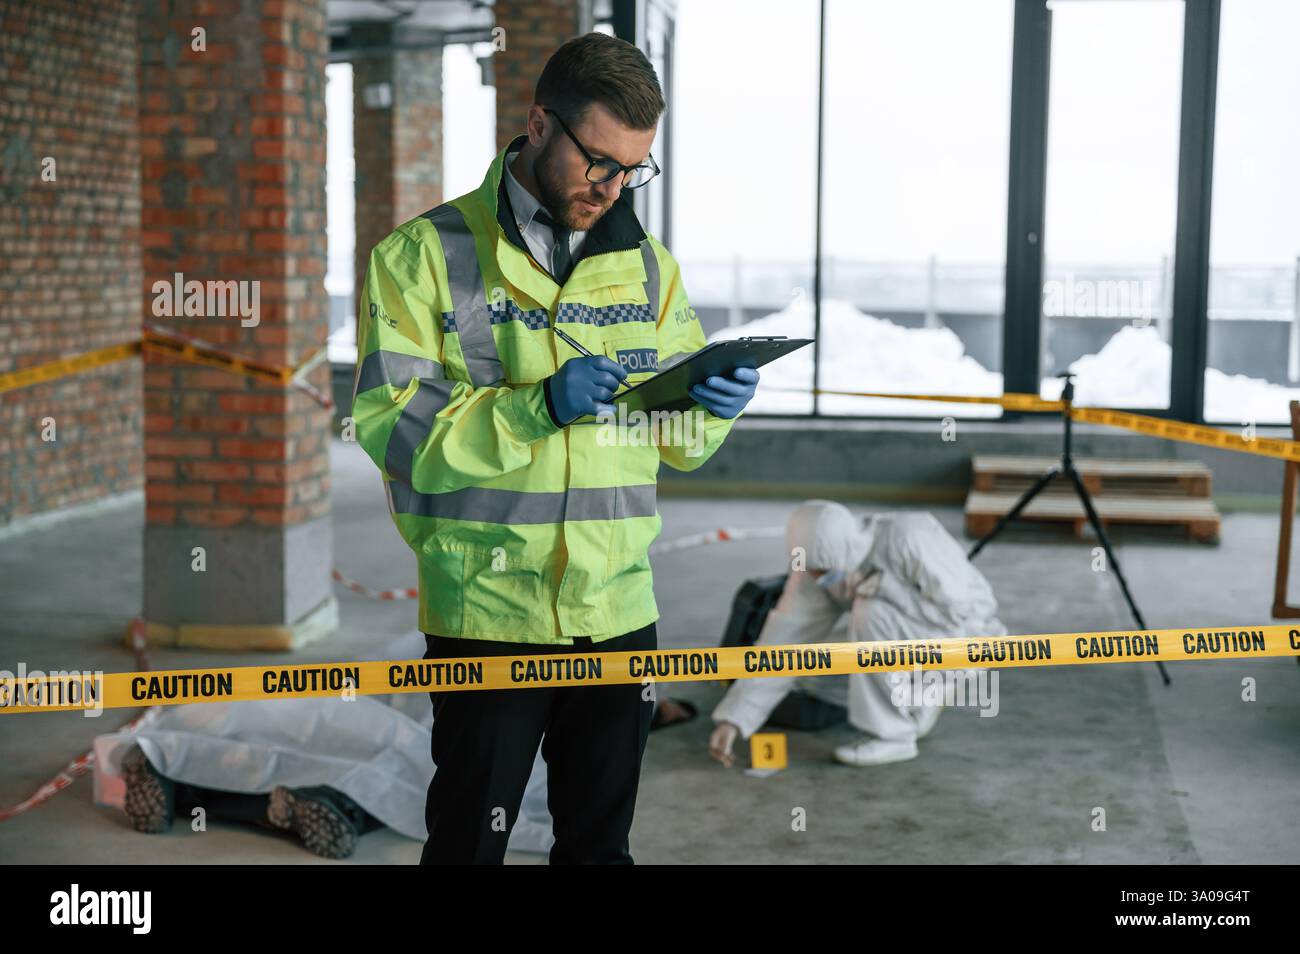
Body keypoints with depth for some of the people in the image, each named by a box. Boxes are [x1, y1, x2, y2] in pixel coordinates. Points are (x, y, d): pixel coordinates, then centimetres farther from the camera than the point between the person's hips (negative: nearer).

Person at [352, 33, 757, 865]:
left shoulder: (647, 264, 10)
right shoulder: (425, 255, -4)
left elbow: (676, 443, 13)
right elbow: (389, 425, -13)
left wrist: (710, 406, -10)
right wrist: (539, 405, -24)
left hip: (619, 610, 4)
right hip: (486, 613, -4)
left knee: (602, 844, 16)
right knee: (470, 839, 7)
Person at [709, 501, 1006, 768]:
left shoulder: (907, 539, -33)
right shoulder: (820, 562, -16)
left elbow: (955, 610, -31)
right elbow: (781, 644, -17)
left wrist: (880, 586, -33)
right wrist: (731, 720, -24)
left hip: (964, 635, -7)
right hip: (911, 642, 7)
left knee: (870, 612, -31)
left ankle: (893, 734, -15)